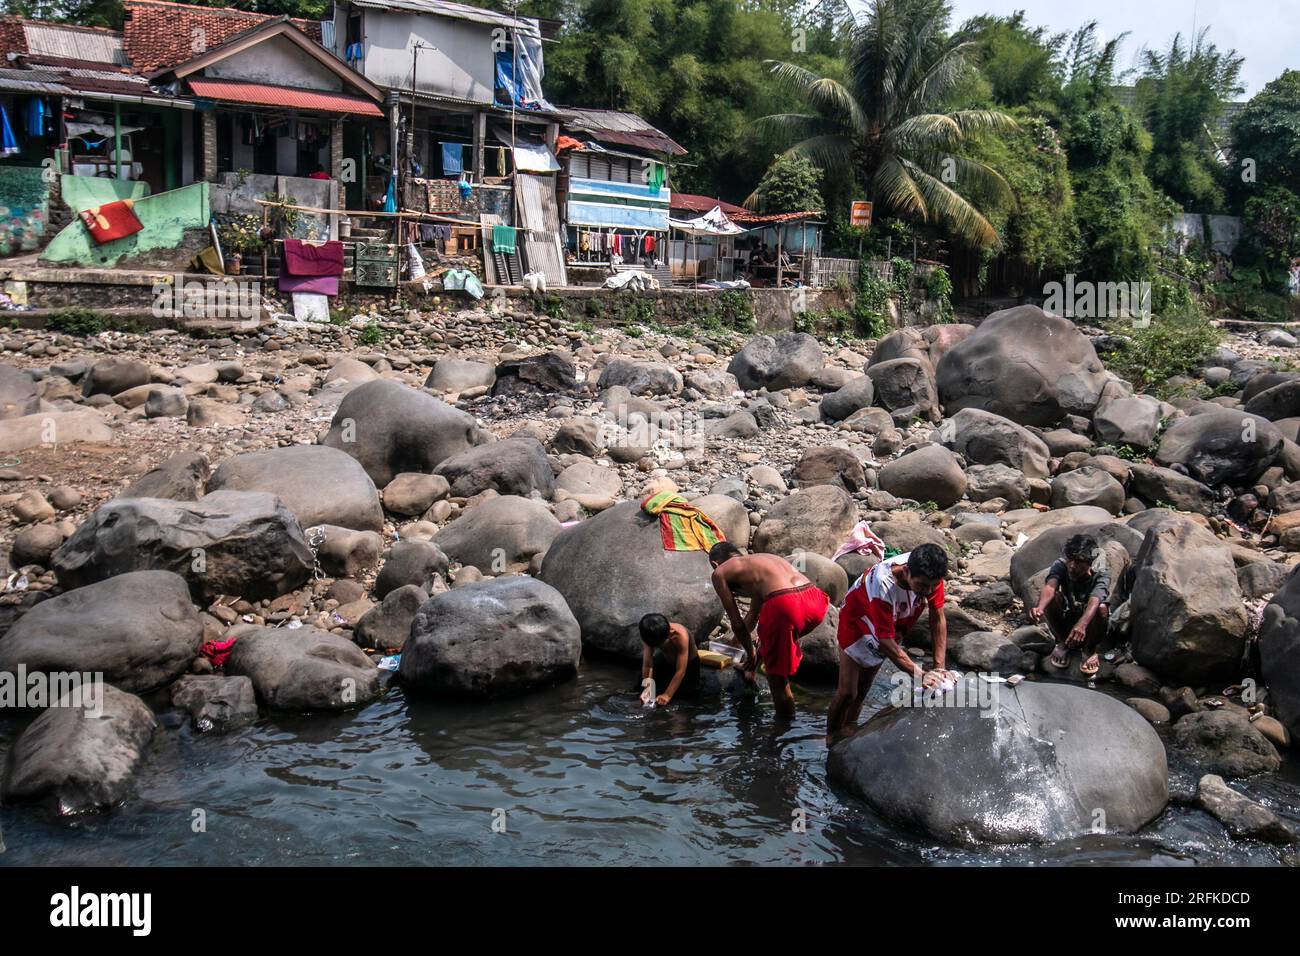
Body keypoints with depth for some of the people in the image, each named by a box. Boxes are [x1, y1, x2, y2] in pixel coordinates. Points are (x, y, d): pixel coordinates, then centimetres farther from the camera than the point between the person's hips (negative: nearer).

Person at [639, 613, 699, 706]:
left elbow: (680, 671, -37)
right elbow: (647, 665, -27)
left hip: (688, 664, -4)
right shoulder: (650, 636, -32)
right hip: (666, 660, 4)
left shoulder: (680, 635, -43)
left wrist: (667, 695, -38)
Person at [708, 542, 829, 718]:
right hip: (816, 599, 7)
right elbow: (752, 615, 49)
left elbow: (737, 622, 16)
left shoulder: (720, 573, 18)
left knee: (777, 677, 12)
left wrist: (751, 654, 31)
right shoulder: (761, 559, 37)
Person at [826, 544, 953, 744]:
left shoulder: (929, 576, -29)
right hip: (858, 619, -5)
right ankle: (832, 741, 12)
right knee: (847, 692, -7)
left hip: (892, 622, 5)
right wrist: (920, 675, -43)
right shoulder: (883, 584, -45)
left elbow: (938, 619, -19)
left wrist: (939, 667, -25)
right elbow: (886, 642, -40)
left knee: (863, 689, 15)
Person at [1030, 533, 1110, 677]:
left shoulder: (1101, 574, -25)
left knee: (1101, 609, -34)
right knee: (1051, 598, -28)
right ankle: (1062, 644, -3)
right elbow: (1050, 587, -42)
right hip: (1065, 622, 1)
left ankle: (1090, 650, -5)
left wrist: (1082, 624, -66)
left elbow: (1094, 601, -45)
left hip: (1089, 625, -1)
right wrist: (1039, 608, -65)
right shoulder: (1060, 566, -21)